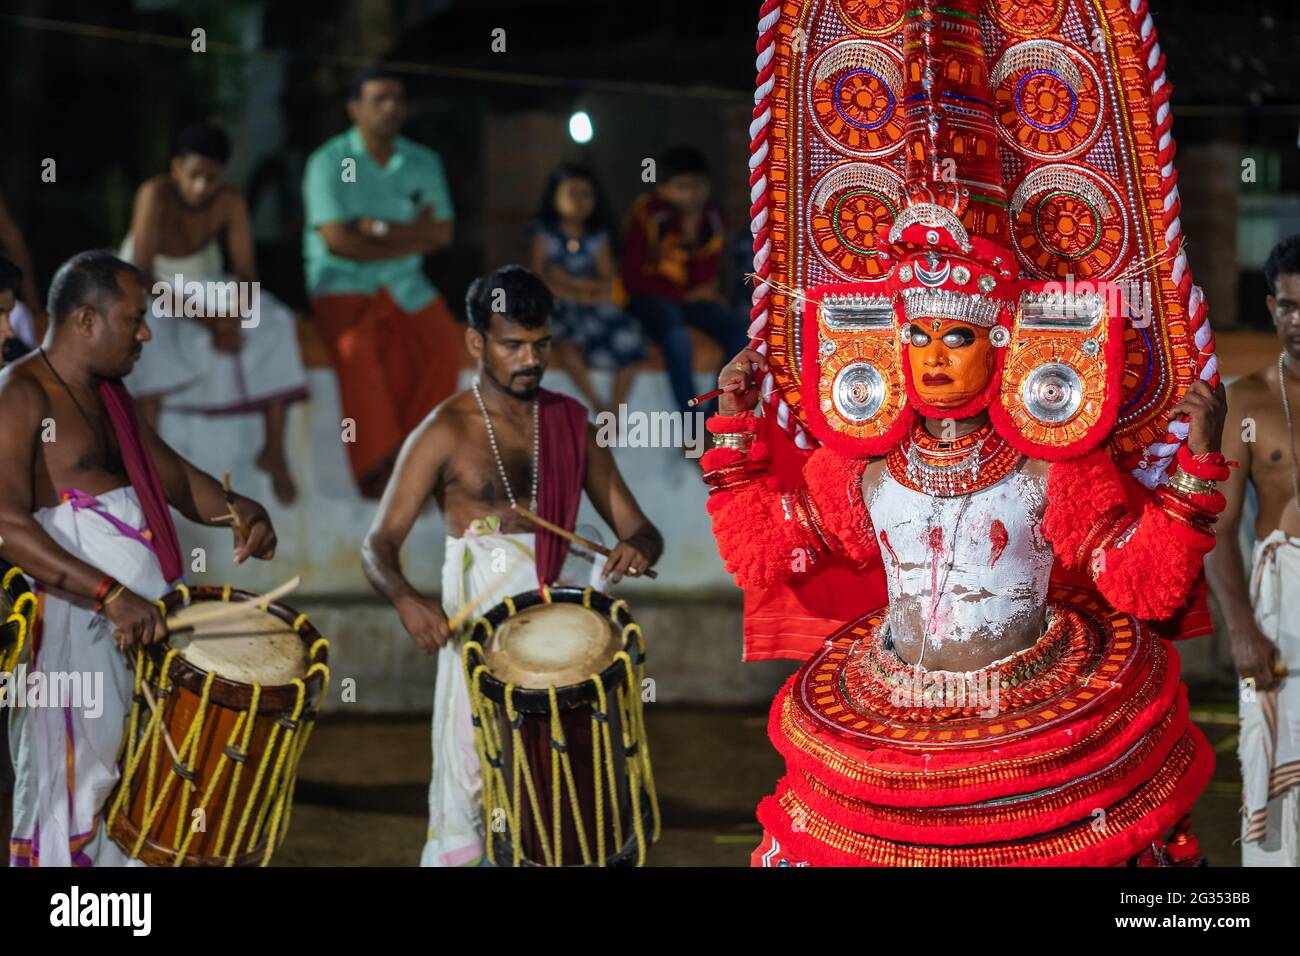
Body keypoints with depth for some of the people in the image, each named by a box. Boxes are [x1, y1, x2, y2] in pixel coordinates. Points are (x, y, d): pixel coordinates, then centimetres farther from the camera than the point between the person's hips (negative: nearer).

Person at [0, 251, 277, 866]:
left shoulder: (109, 395, 17)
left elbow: (176, 477, 22)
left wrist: (241, 511, -1)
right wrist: (111, 596, -30)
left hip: (148, 625, 8)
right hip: (77, 632, -8)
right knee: (75, 803, -4)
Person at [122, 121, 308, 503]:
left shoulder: (230, 201, -17)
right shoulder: (156, 195, -28)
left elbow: (246, 270, -15)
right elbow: (142, 273, -31)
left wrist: (234, 314, -36)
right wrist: (199, 315, -38)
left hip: (204, 285, 4)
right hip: (152, 292, -4)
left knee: (274, 327, -19)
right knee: (152, 336, -38)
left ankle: (274, 450, -15)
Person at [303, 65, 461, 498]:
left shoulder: (423, 163, 11)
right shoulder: (330, 162, -5)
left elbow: (442, 233, 2)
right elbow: (338, 241, -14)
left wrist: (383, 229, -13)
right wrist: (411, 239, -7)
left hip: (407, 285, 5)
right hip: (343, 284, -5)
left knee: (442, 344, -21)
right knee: (356, 347, -32)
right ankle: (377, 466, -29)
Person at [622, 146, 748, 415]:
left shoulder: (711, 218, 5)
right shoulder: (647, 216, -10)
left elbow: (707, 278, 6)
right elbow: (633, 280, -9)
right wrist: (684, 295, -10)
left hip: (692, 299, 5)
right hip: (652, 299, -5)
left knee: (740, 332, -22)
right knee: (677, 333, -38)